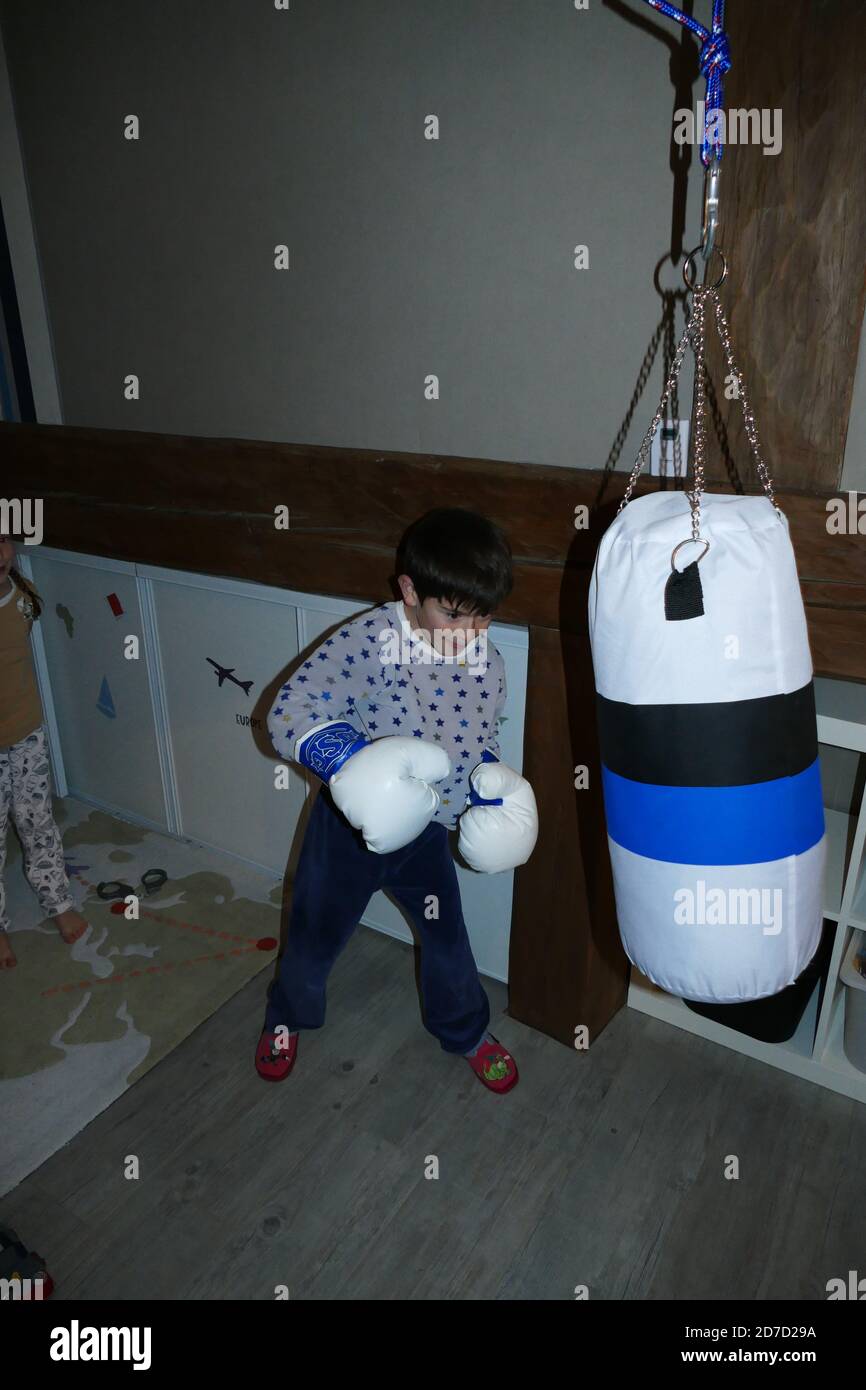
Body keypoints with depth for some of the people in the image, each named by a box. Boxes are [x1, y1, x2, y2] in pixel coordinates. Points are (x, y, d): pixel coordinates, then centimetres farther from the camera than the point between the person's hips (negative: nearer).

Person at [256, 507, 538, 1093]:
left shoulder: (488, 664, -10)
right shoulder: (368, 640, -28)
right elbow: (288, 712, -32)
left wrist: (492, 787, -11)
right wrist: (348, 758, -46)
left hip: (422, 827, 3)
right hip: (351, 822, -3)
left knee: (447, 934, 18)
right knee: (318, 933, 18)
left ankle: (466, 1030, 47)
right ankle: (287, 1018, 51)